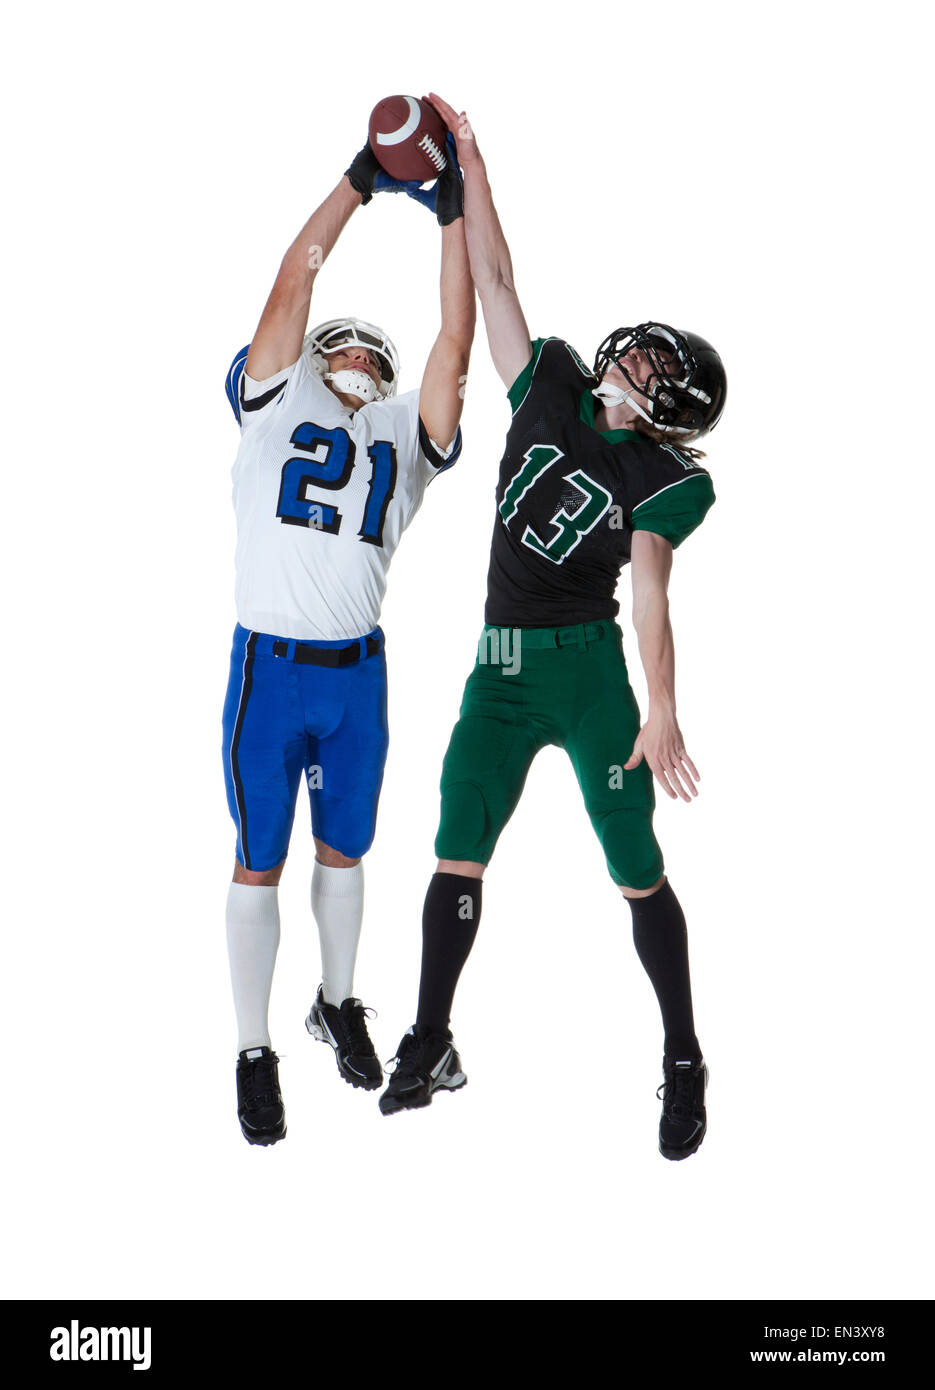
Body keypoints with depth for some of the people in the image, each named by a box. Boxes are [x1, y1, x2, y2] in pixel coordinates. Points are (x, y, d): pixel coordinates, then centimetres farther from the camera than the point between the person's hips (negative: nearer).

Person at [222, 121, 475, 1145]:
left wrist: (453, 216, -4)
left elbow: (454, 343, 0)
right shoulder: (273, 399, 5)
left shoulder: (406, 432, 11)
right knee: (259, 863, 4)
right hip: (268, 668, -3)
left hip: (358, 674, 3)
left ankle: (337, 1002, 38)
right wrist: (361, 181, -5)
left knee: (342, 849, 17)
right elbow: (293, 287, -4)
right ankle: (254, 1053, 15)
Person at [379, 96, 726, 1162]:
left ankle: (685, 1064, 13)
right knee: (459, 852, 3)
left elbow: (649, 590, -20)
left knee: (637, 872, 0)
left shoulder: (662, 480, -7)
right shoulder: (551, 385, 6)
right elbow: (493, 280, 8)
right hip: (499, 665, 5)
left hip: (586, 665, -4)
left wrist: (662, 710, -31)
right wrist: (468, 158, 5)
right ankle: (431, 1047, 15)